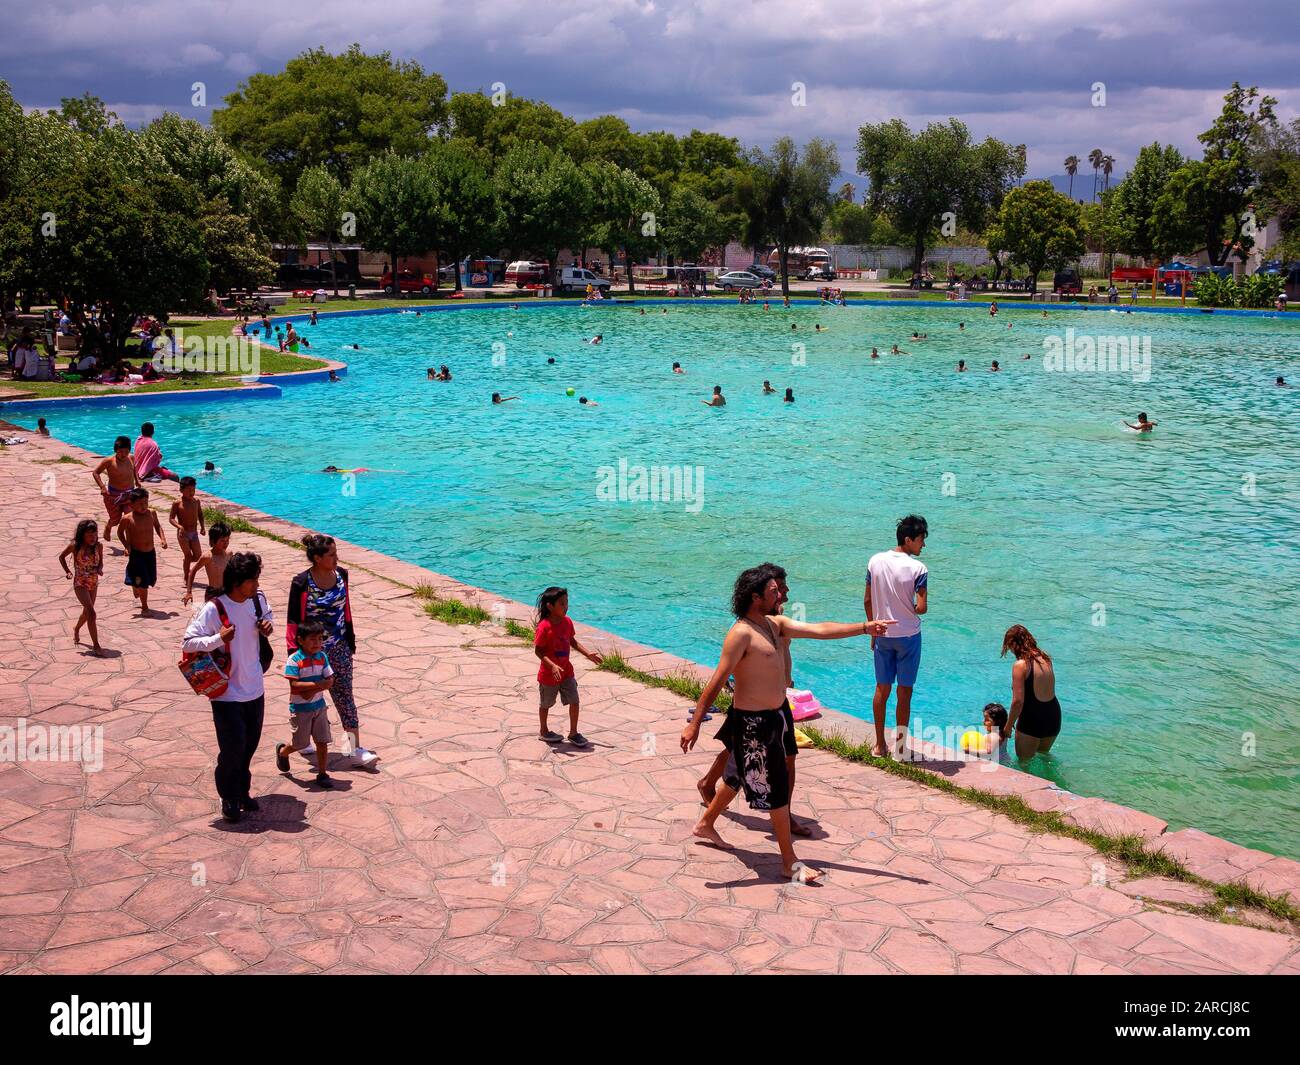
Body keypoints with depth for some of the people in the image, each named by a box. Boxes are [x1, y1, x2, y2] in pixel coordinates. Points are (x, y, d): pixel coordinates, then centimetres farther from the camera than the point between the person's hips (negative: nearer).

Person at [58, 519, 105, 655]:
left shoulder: (98, 546, -5)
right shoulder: (75, 546, -14)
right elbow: (62, 557, 1)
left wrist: (100, 569, -12)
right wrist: (67, 571, -9)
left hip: (94, 583, 5)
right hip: (80, 583, -5)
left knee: (87, 611, 21)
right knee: (91, 613, -16)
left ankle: (76, 629, 54)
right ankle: (96, 645, -13)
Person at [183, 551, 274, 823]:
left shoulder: (258, 600, -2)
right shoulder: (214, 609, -19)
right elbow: (188, 643, -16)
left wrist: (266, 625, -1)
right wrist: (218, 638, -29)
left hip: (255, 689, 6)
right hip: (227, 693, -6)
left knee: (250, 745, 16)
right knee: (233, 749, -2)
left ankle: (243, 792, 35)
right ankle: (229, 799, 18)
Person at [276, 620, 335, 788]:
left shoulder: (322, 657, 0)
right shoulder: (294, 660, -16)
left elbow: (330, 681, -3)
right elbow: (294, 684, -23)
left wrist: (312, 691, -18)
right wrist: (318, 683, -24)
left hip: (319, 706, 4)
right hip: (300, 709, -4)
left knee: (322, 742, 4)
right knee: (300, 744, 9)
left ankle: (322, 774, 16)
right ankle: (282, 751, 41)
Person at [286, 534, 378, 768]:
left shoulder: (341, 575, -2)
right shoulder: (302, 583, -17)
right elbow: (294, 620, -12)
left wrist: (350, 640, 12)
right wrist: (295, 653, -12)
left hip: (339, 648, 4)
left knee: (345, 696, 2)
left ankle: (356, 751, 2)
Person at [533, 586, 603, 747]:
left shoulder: (567, 621, -5)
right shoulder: (544, 627, -25)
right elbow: (538, 651, -23)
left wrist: (587, 654, 0)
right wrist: (552, 666, -33)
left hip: (566, 671, 5)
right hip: (549, 673, -5)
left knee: (574, 701, 3)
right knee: (545, 704, 15)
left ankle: (573, 733, 18)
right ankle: (543, 731, 35)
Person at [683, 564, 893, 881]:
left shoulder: (774, 624, 7)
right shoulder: (742, 633, -21)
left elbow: (819, 630, 7)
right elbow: (717, 681, -23)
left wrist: (865, 627, 3)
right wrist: (694, 724, -24)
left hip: (772, 716, 9)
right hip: (753, 723, -9)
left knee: (740, 777, 25)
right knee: (776, 790, -1)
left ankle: (706, 825, 45)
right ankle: (790, 863, 9)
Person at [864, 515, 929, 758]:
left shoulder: (876, 560, -3)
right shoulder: (918, 568, -16)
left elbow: (867, 601, 2)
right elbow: (922, 607, -22)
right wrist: (912, 609, 2)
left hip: (882, 635, 4)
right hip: (908, 636, -4)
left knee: (882, 689, 14)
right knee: (904, 692, 7)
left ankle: (879, 745, 21)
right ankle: (899, 747, 14)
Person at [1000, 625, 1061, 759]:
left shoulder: (1020, 665, -18)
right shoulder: (1045, 658, 4)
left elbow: (1018, 701, -20)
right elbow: (1043, 691, 10)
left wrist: (1008, 726, -7)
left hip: (1032, 719, -7)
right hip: (1054, 714, 7)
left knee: (1024, 762, 12)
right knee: (1043, 754, 31)